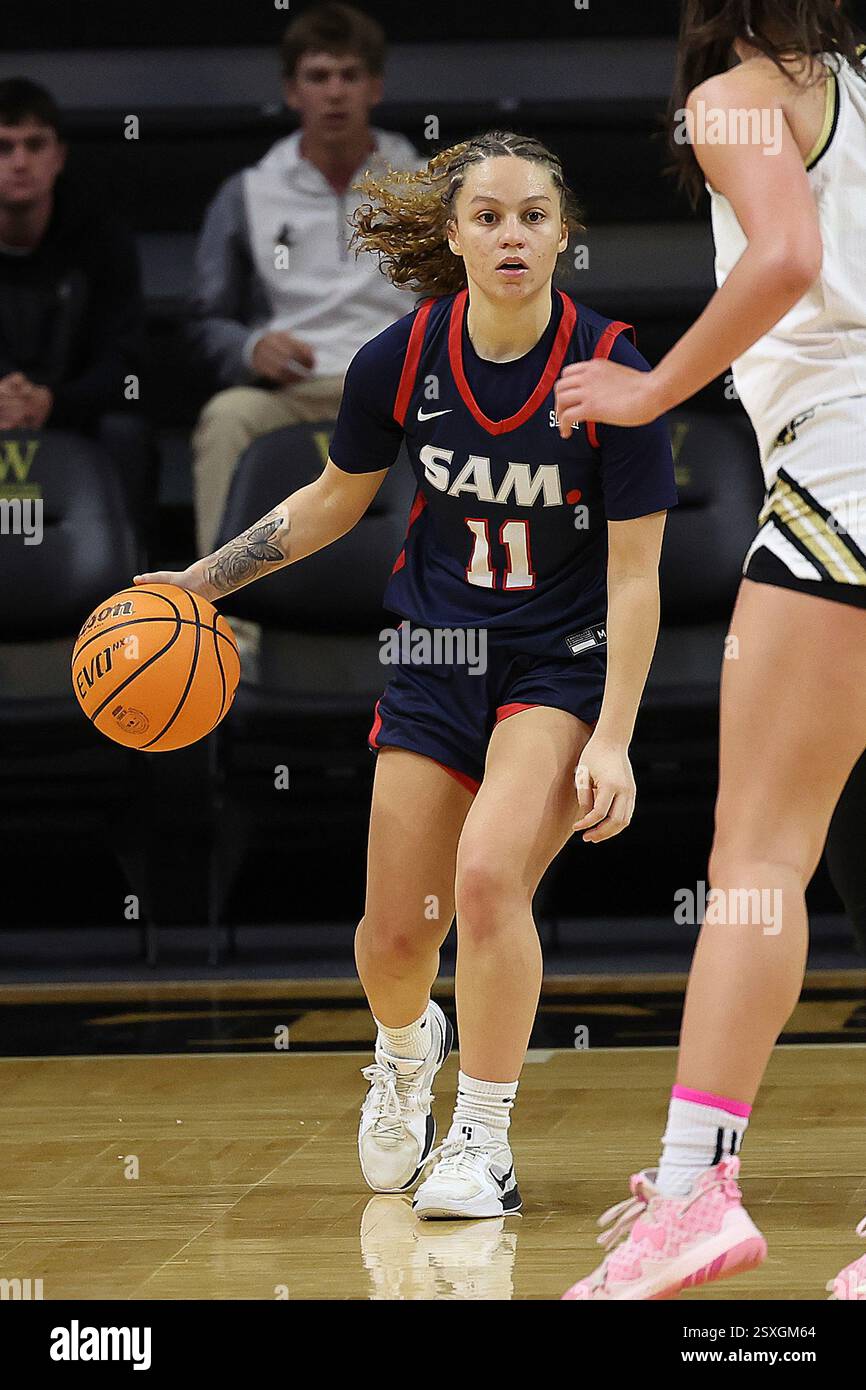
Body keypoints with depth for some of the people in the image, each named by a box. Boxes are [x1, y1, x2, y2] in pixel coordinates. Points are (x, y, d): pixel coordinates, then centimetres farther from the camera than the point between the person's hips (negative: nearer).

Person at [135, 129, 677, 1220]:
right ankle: (406, 1049, 43)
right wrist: (203, 579, 1)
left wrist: (612, 740, -19)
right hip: (436, 651, 3)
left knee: (488, 874, -27)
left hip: (563, 667, -3)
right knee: (394, 936, 5)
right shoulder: (401, 361, -11)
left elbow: (634, 577, -13)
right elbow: (335, 500, 9)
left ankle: (483, 1143, -12)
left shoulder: (611, 373, -18)